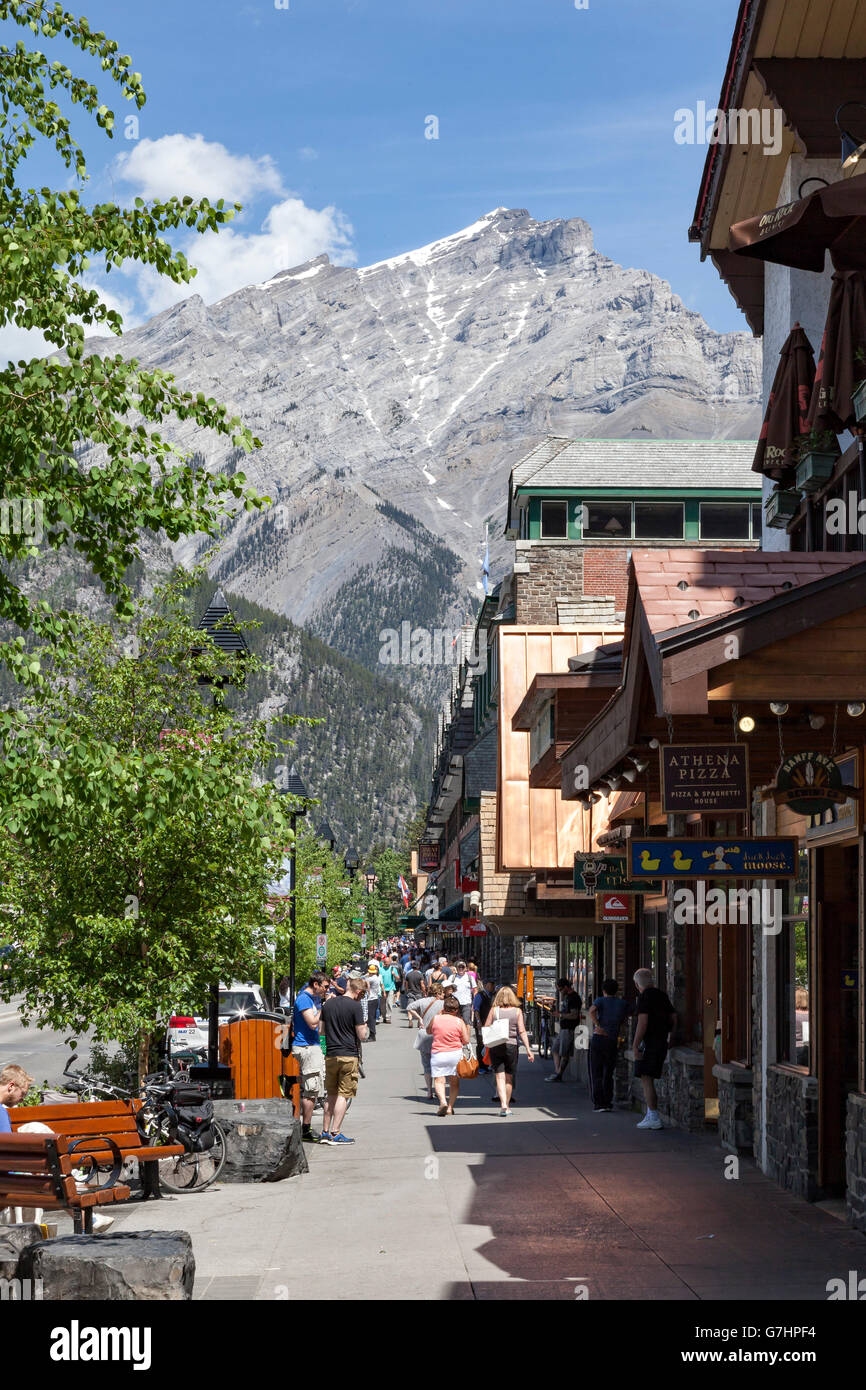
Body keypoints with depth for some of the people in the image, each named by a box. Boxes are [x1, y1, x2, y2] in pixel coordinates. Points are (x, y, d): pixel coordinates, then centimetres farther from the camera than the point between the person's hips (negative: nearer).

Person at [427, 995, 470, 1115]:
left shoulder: (435, 1019, 0)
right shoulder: (459, 1022, -1)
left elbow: (428, 1031, 20)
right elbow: (466, 1041, -2)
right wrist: (467, 1028, 16)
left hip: (437, 1053, -1)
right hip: (455, 1053, 1)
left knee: (439, 1080, -3)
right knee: (454, 1082, 14)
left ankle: (442, 1101, -27)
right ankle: (450, 1107, 7)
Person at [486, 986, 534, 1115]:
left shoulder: (494, 1010, 0)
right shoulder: (517, 1011, 0)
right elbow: (522, 1031, -5)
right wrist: (528, 1049, -4)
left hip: (495, 1046, -1)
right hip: (512, 1046, 1)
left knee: (500, 1077, -1)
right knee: (509, 1078, 13)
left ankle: (503, 1105, -17)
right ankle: (507, 1106, 21)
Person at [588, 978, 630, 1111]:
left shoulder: (600, 1000, 3)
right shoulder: (623, 1004, 11)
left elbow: (592, 1011, -18)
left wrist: (597, 1026, -19)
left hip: (598, 1039, -2)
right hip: (612, 1041, 2)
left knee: (596, 1074, 2)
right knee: (608, 1074, 14)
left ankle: (599, 1103, -4)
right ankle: (608, 1103, 10)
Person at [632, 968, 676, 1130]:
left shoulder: (644, 997, -11)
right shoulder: (662, 995, 13)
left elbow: (643, 1022, -20)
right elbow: (673, 1017, 21)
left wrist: (635, 1045, -18)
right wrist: (670, 1036, 36)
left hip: (649, 1042, -8)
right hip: (662, 1042, 8)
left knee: (646, 1079, -7)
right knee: (649, 1079, 16)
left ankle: (654, 1118, -11)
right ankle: (650, 1114, 17)